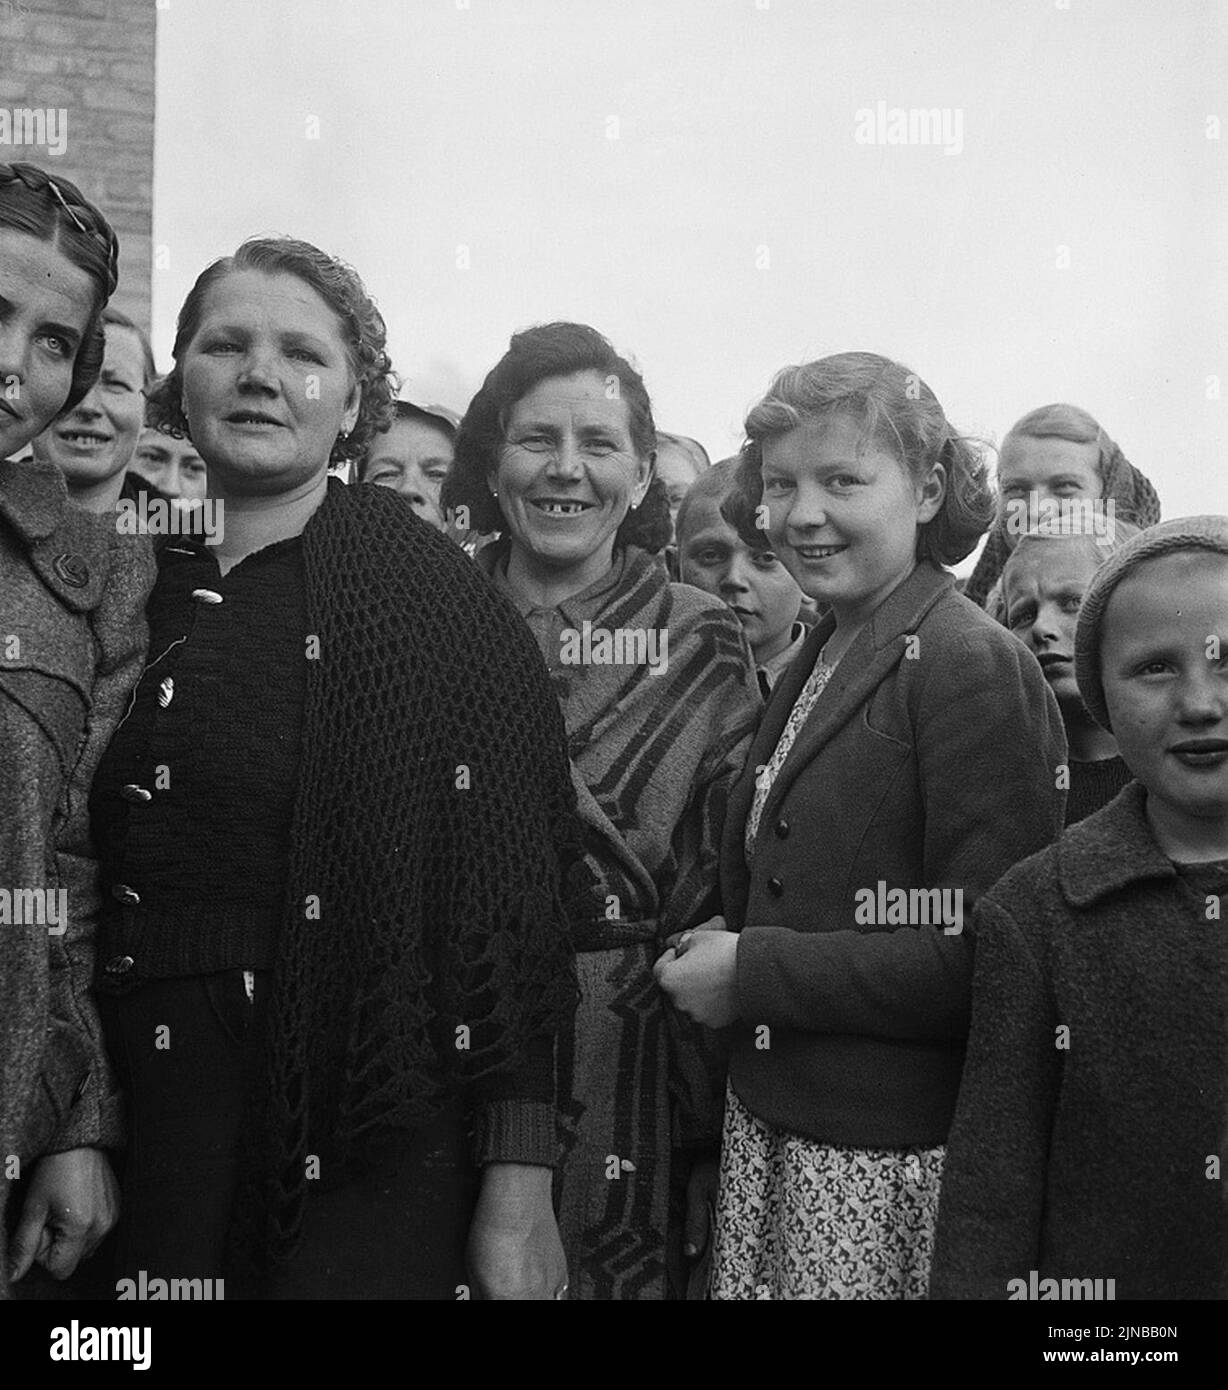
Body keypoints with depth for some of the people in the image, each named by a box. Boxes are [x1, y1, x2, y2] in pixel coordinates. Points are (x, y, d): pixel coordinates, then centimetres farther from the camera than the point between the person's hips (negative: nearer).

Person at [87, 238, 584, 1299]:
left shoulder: (431, 595, -8)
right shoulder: (150, 589, 6)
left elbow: (508, 897, -12)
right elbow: (98, 885, 10)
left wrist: (520, 1194, -16)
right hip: (164, 1127, 4)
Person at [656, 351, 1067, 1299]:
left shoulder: (973, 667, -14)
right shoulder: (821, 663, 12)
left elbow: (985, 958, -19)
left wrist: (752, 973, -16)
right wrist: (725, 940, 0)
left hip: (894, 1162, -7)